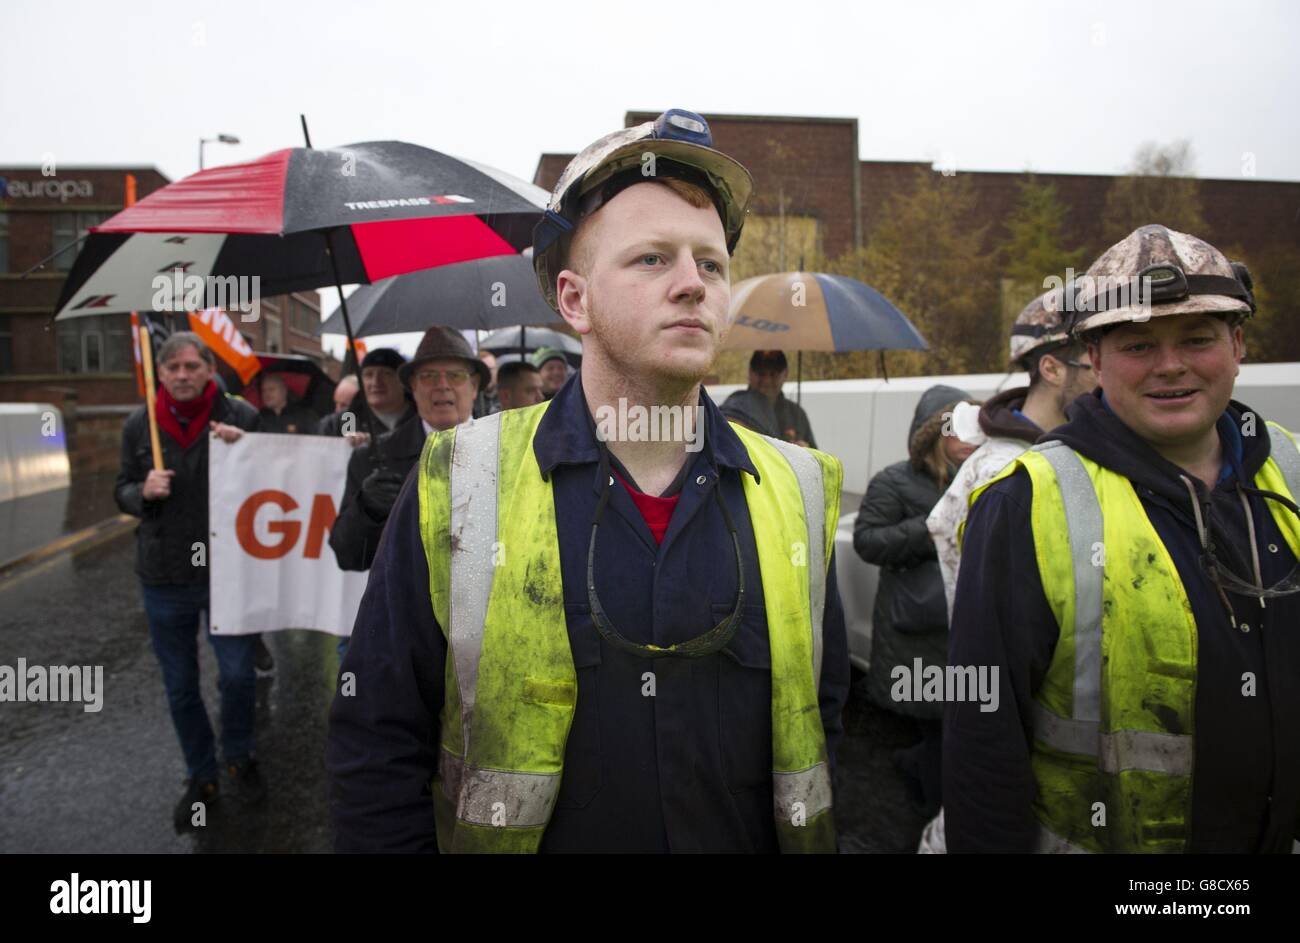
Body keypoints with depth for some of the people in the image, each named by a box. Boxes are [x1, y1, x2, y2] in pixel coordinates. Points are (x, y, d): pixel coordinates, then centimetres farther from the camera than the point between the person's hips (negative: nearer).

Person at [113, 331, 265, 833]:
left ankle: (238, 756, 29)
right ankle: (201, 777, 34)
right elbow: (122, 491, 10)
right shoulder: (138, 425, 1)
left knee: (238, 675, 0)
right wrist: (144, 491, -13)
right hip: (163, 578, 3)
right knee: (180, 688, 13)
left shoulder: (241, 416, -7)